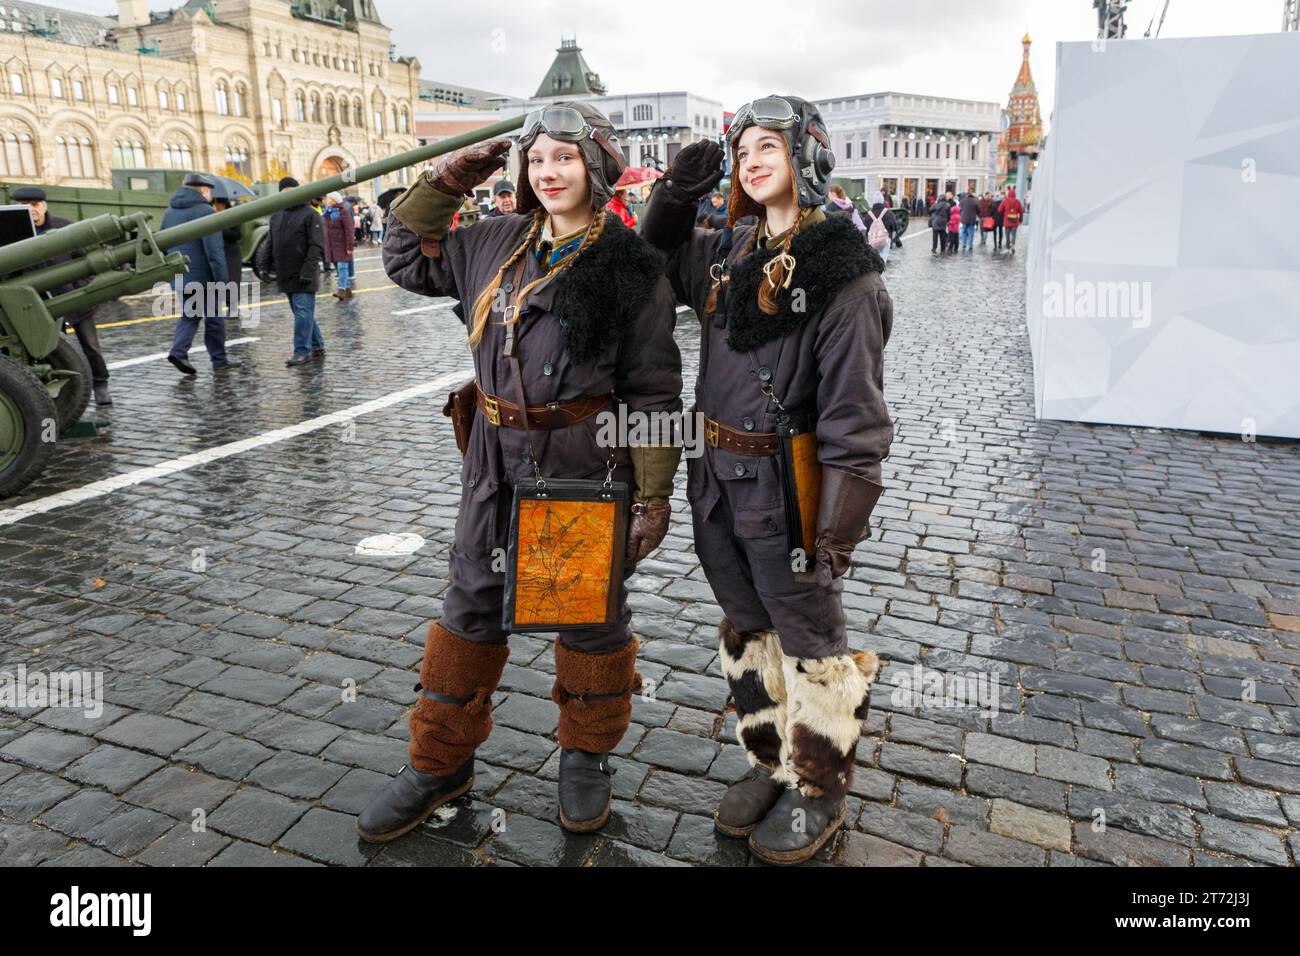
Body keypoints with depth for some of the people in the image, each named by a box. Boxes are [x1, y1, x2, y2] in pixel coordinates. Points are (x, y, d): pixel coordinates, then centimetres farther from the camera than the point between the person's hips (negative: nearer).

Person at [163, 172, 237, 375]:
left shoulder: (169, 211, 14)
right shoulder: (204, 211, -11)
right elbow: (214, 250, -18)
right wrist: (221, 279, -17)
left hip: (179, 277, 7)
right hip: (201, 277, -7)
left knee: (188, 315, 14)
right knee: (214, 317, 4)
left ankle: (178, 351, -6)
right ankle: (219, 360, 10)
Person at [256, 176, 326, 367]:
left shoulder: (310, 215, -5)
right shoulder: (276, 216, 16)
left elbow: (317, 246, -12)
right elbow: (269, 244, 19)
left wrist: (308, 270, -20)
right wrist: (264, 266, 6)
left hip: (303, 277, -7)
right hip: (286, 276, 7)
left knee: (303, 312, -8)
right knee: (301, 312, 12)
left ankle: (302, 351, -5)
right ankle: (317, 345, 22)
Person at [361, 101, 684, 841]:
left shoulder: (631, 266, -9)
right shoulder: (497, 244, 6)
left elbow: (654, 392, -9)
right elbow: (409, 259, 18)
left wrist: (653, 494, -12)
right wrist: (448, 181, 7)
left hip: (589, 467, -4)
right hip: (498, 463, 5)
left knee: (592, 613, 11)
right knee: (472, 607, 13)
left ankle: (588, 754, 35)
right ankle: (442, 762, 31)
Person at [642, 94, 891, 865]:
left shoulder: (840, 268, -13)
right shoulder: (728, 252, 8)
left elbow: (854, 412, -17)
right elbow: (662, 263, 29)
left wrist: (839, 526, -19)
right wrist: (676, 195, 10)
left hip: (787, 490, -7)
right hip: (720, 483, 7)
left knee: (810, 644, 10)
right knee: (748, 631, 19)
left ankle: (820, 792, 31)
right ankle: (771, 764, 40)